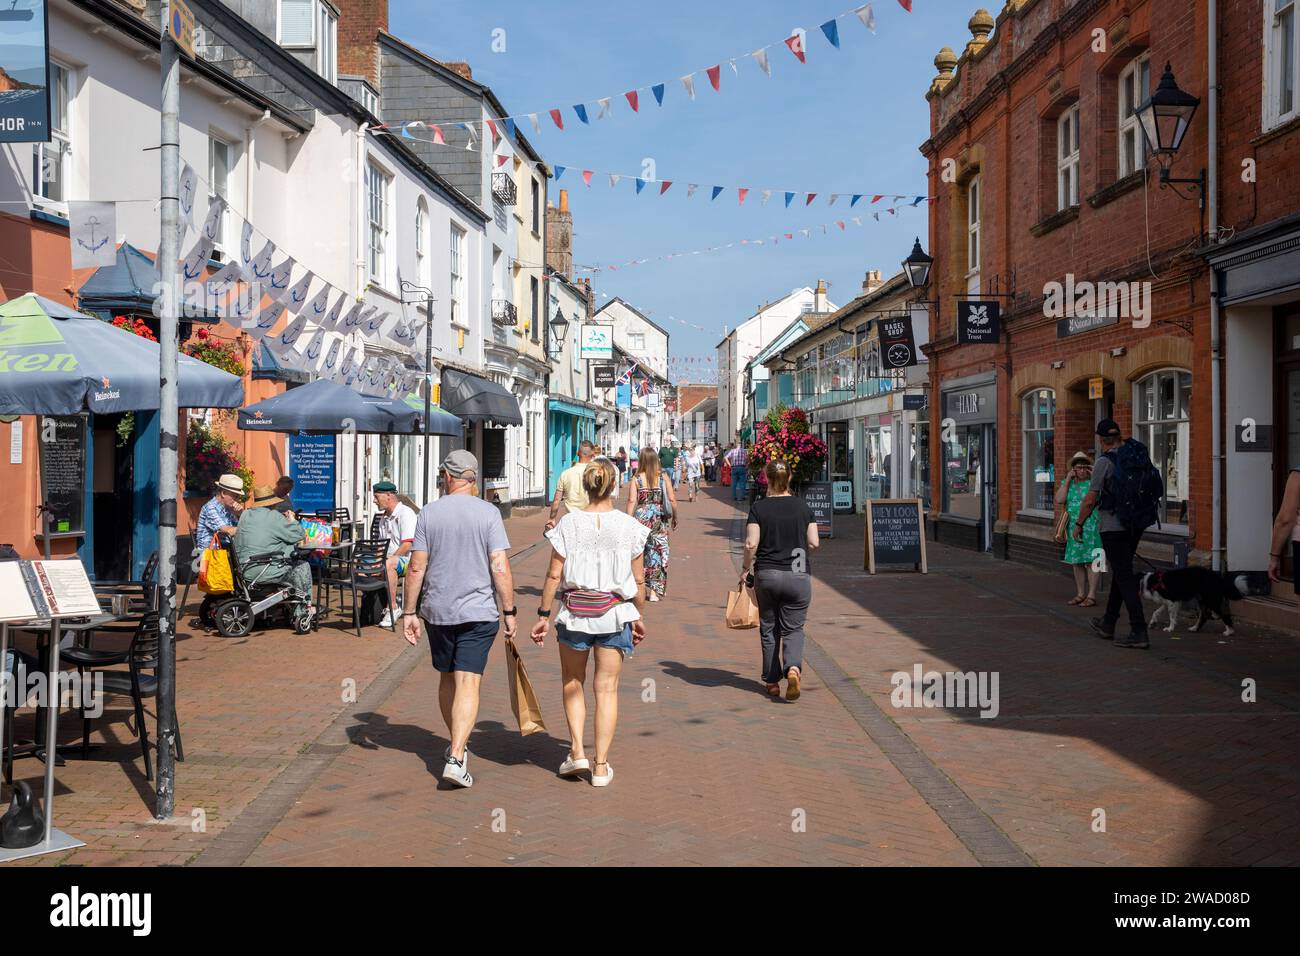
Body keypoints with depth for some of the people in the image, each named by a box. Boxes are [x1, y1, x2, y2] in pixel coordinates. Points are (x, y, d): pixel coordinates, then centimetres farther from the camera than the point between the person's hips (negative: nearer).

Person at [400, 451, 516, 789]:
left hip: (437, 610, 2)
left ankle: (456, 744, 33)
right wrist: (509, 612, -3)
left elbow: (416, 567, -3)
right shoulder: (488, 513, -6)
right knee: (468, 683, -3)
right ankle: (456, 758, -14)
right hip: (479, 612, -2)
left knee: (447, 678, 18)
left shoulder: (429, 512, -1)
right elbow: (500, 569, -11)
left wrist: (408, 612, 4)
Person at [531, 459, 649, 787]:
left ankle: (577, 751, 11)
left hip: (573, 615, 0)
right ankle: (601, 766, 9)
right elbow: (638, 580, 1)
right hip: (616, 615, 0)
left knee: (573, 682, 19)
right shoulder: (629, 526, -4)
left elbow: (554, 575, -5)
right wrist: (638, 616, 13)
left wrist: (543, 615, 3)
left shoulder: (569, 523, -6)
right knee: (607, 688, 7)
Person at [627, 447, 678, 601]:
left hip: (642, 517, 0)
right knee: (659, 552, 5)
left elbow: (632, 501, -10)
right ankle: (655, 591, 2)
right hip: (659, 519, 0)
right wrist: (675, 518, 10)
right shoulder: (663, 478, -1)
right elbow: (672, 500, -2)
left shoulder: (636, 479, -4)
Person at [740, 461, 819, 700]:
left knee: (769, 629, 13)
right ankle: (793, 668, -19)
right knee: (793, 628, 8)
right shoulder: (803, 506, 1)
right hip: (798, 576, 1)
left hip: (766, 575, -1)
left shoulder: (759, 508, -6)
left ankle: (772, 681, 19)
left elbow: (751, 544, -12)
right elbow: (814, 543, 1)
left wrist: (745, 569, 2)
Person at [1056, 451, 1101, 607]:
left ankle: (1091, 596, -3)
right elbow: (1059, 500, -3)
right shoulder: (1067, 483, 11)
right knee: (1076, 562, 10)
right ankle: (1080, 594, 19)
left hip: (1091, 528, -5)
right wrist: (1068, 480, -5)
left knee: (1091, 562, -5)